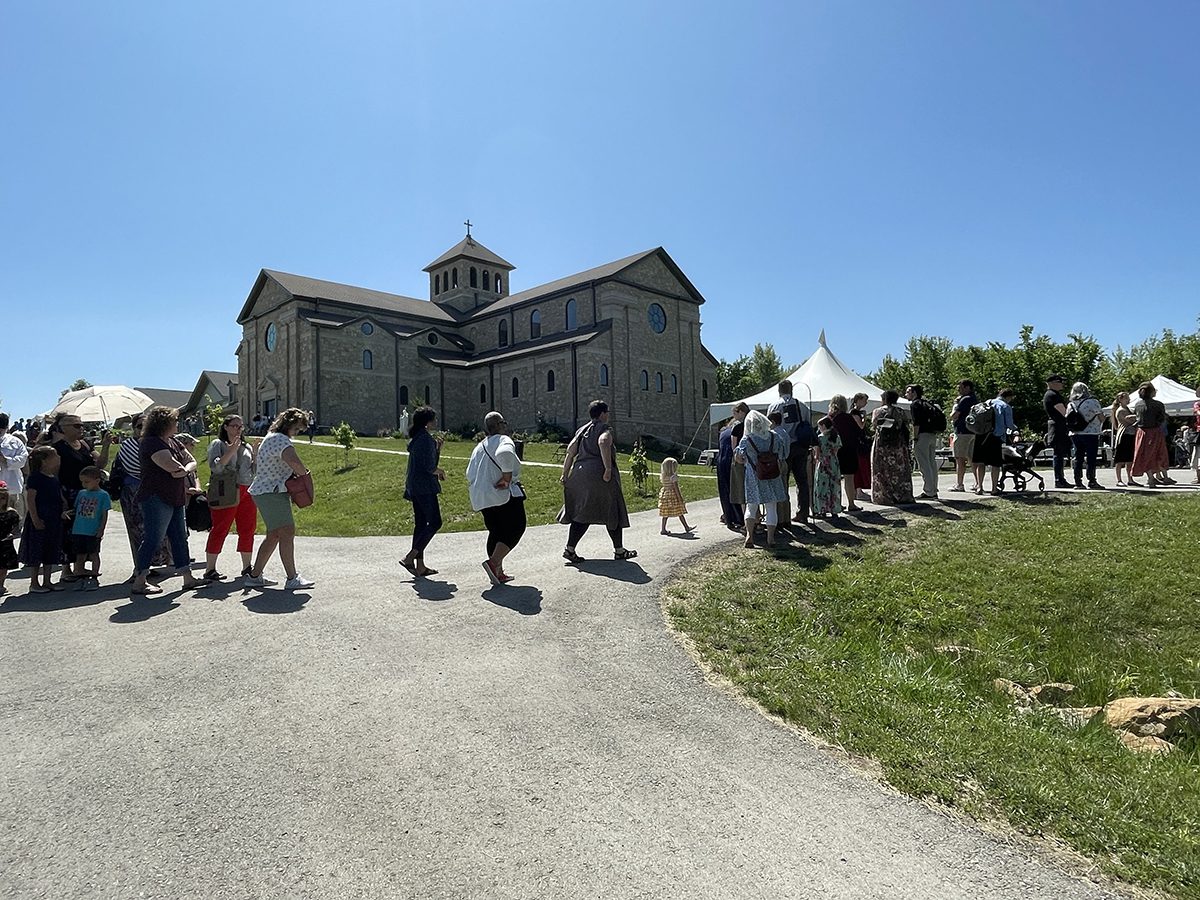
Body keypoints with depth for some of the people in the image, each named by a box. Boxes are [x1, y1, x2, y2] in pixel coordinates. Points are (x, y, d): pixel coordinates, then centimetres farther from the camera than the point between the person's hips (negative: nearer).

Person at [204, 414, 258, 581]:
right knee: (219, 530, -5)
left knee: (247, 530, 7)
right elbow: (215, 467, -11)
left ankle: (247, 567, 16)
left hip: (247, 493, 5)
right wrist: (231, 450, -16)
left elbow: (256, 472, 18)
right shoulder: (218, 445, 4)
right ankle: (210, 570, 1)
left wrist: (256, 456, 2)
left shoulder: (247, 447, 19)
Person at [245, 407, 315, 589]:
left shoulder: (271, 437, 20)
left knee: (273, 535, 14)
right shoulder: (280, 439, -15)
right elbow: (293, 461, -35)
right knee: (287, 532, -12)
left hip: (265, 491, 11)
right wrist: (304, 474, -14)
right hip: (272, 493, -11)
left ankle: (254, 575, 22)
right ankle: (292, 579, -11)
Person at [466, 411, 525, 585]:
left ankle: (498, 572, 16)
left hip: (482, 497, 8)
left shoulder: (479, 447, 18)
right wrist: (507, 476, -21)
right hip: (504, 493, -8)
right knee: (516, 528, -1)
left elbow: (470, 474, 17)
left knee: (496, 531, 15)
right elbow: (504, 453, -32)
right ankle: (493, 562, -17)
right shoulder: (503, 440, -7)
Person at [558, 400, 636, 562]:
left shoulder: (582, 430, 18)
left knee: (582, 514, 10)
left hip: (580, 474, 7)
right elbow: (603, 442, -24)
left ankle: (570, 549, 1)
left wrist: (565, 474, 10)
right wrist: (608, 468, -25)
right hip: (600, 474, -6)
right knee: (613, 512, 6)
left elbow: (570, 450, 10)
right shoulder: (605, 429, -3)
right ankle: (619, 550, 15)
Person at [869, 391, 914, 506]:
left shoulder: (877, 412, -3)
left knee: (882, 471, 4)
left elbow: (873, 427, 5)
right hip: (898, 444, 1)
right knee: (900, 470, 9)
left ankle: (883, 496, 3)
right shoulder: (902, 411, 0)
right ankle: (902, 496, 13)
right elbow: (908, 427, 1)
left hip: (881, 445, -1)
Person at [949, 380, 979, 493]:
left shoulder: (965, 399, -13)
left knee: (960, 459, -7)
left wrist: (955, 404, 0)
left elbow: (953, 415, -15)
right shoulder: (976, 400, 18)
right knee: (972, 458, 12)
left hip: (963, 432, -9)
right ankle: (978, 483, 14)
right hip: (974, 432, 10)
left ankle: (959, 485, -7)